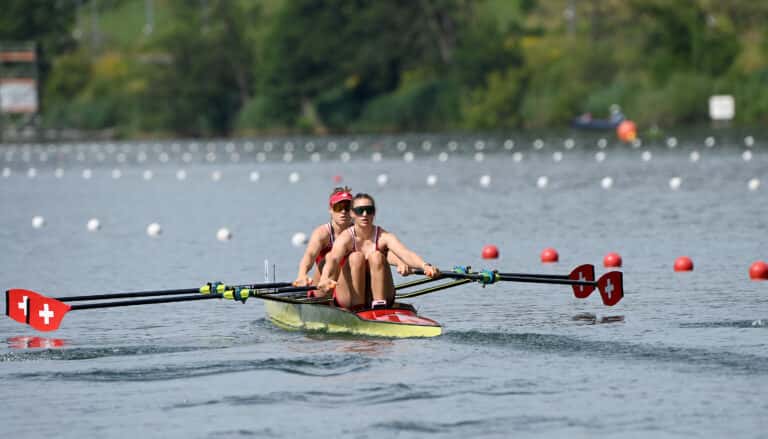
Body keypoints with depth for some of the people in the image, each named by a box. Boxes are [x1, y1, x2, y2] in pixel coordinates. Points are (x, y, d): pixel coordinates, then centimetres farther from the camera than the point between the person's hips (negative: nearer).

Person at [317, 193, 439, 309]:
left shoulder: (384, 237, -6)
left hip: (378, 294, 1)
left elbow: (405, 254, -25)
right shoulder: (345, 238, -10)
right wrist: (325, 280, -54)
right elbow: (333, 259, -30)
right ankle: (358, 308, -27)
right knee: (356, 257, -24)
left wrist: (425, 266, -47)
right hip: (348, 300, -1)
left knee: (376, 256, -22)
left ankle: (380, 306, -27)